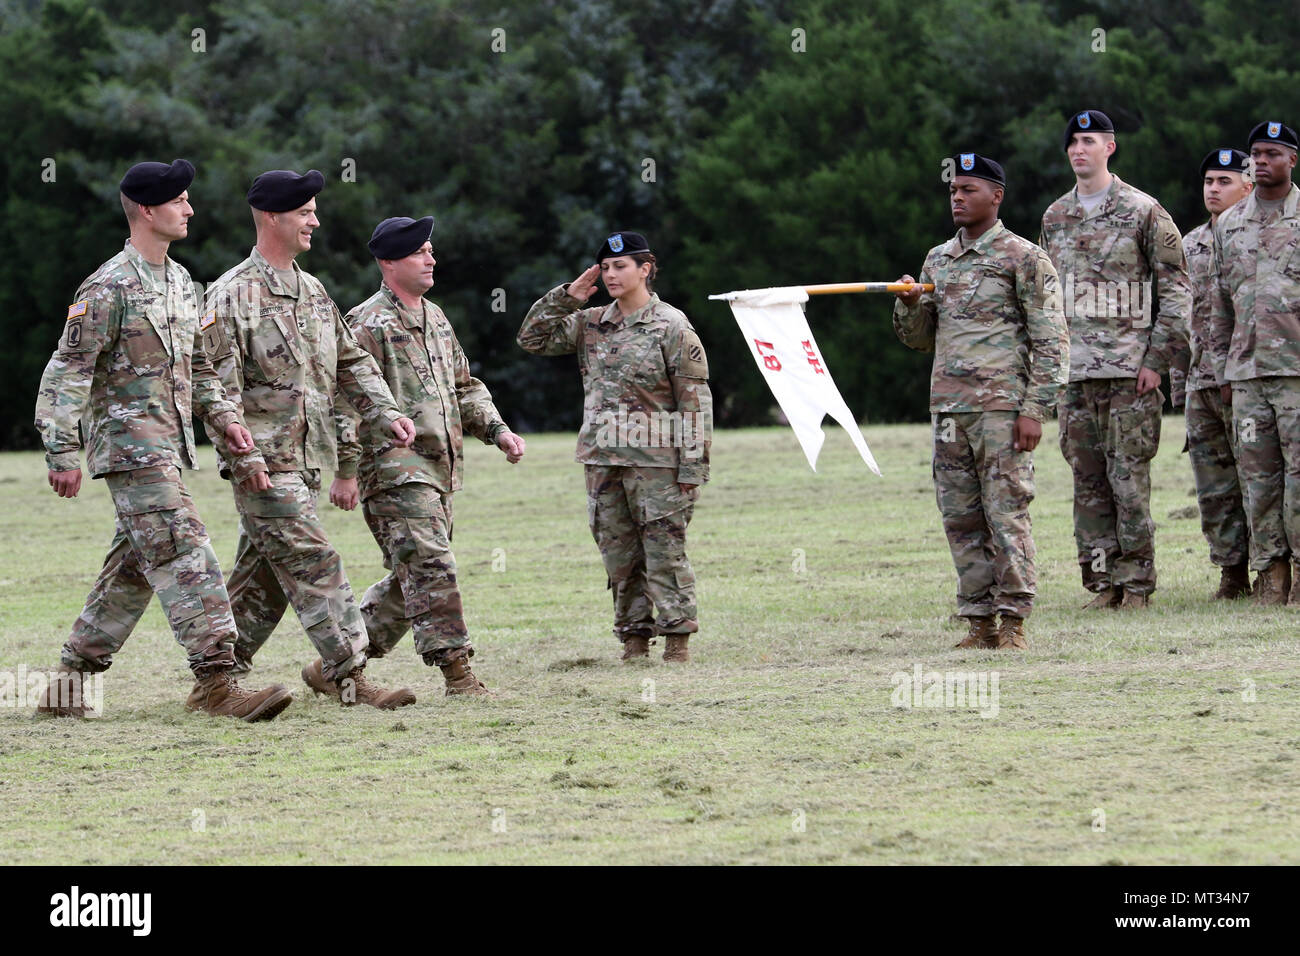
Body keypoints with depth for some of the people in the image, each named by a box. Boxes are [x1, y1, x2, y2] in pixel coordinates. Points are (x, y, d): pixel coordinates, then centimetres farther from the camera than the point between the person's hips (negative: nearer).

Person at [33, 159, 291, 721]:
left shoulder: (181, 283, 16)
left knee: (133, 569, 10)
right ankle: (214, 683, -18)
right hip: (129, 444, -9)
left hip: (169, 445, 9)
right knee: (185, 557, -15)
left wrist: (223, 418, 12)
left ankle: (70, 682, 17)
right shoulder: (110, 288, -11)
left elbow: (197, 367, 26)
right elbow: (67, 373, -12)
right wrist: (63, 454, -16)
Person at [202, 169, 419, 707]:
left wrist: (385, 412, 7)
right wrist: (244, 455, -19)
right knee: (314, 566, -11)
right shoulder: (233, 295, -9)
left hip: (308, 460, 8)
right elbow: (220, 385, -13)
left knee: (266, 578, 10)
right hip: (265, 464, -8)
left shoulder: (312, 291, 17)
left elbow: (350, 361, 22)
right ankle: (350, 677, -12)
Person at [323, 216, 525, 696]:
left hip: (439, 469, 9)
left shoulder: (435, 319, 19)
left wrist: (497, 430, 12)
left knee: (410, 579, 10)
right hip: (394, 470, -9)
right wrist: (345, 471, -16)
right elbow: (347, 399, -12)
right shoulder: (368, 323, -8)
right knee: (431, 566, -15)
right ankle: (457, 673, -17)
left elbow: (464, 387, 27)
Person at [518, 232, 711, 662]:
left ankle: (677, 638, 0)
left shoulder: (671, 327, -5)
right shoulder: (590, 324, 12)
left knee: (664, 550, -4)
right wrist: (567, 297, 3)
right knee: (619, 554, 7)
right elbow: (533, 338, 16)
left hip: (656, 460, -6)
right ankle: (634, 636, 13)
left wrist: (692, 465, -12)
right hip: (603, 460, 6)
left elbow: (694, 398, -7)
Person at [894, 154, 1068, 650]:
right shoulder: (937, 260, 17)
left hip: (1001, 407, -6)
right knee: (961, 518, 4)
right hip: (948, 407, 6)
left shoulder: (1024, 258, -2)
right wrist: (909, 305, 1)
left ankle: (1014, 621, -4)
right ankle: (979, 621, 9)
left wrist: (1034, 409, -12)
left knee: (1007, 512, -8)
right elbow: (918, 338, 23)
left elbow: (1051, 340, -5)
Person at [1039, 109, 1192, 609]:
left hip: (1130, 370, -5)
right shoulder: (1055, 218, 14)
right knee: (1088, 481, 4)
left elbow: (1177, 290, -2)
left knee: (1129, 477, -6)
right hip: (1074, 373, 5)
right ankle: (1104, 582, 9)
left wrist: (1156, 359, -8)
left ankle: (1137, 584, -1)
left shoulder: (1143, 212, -1)